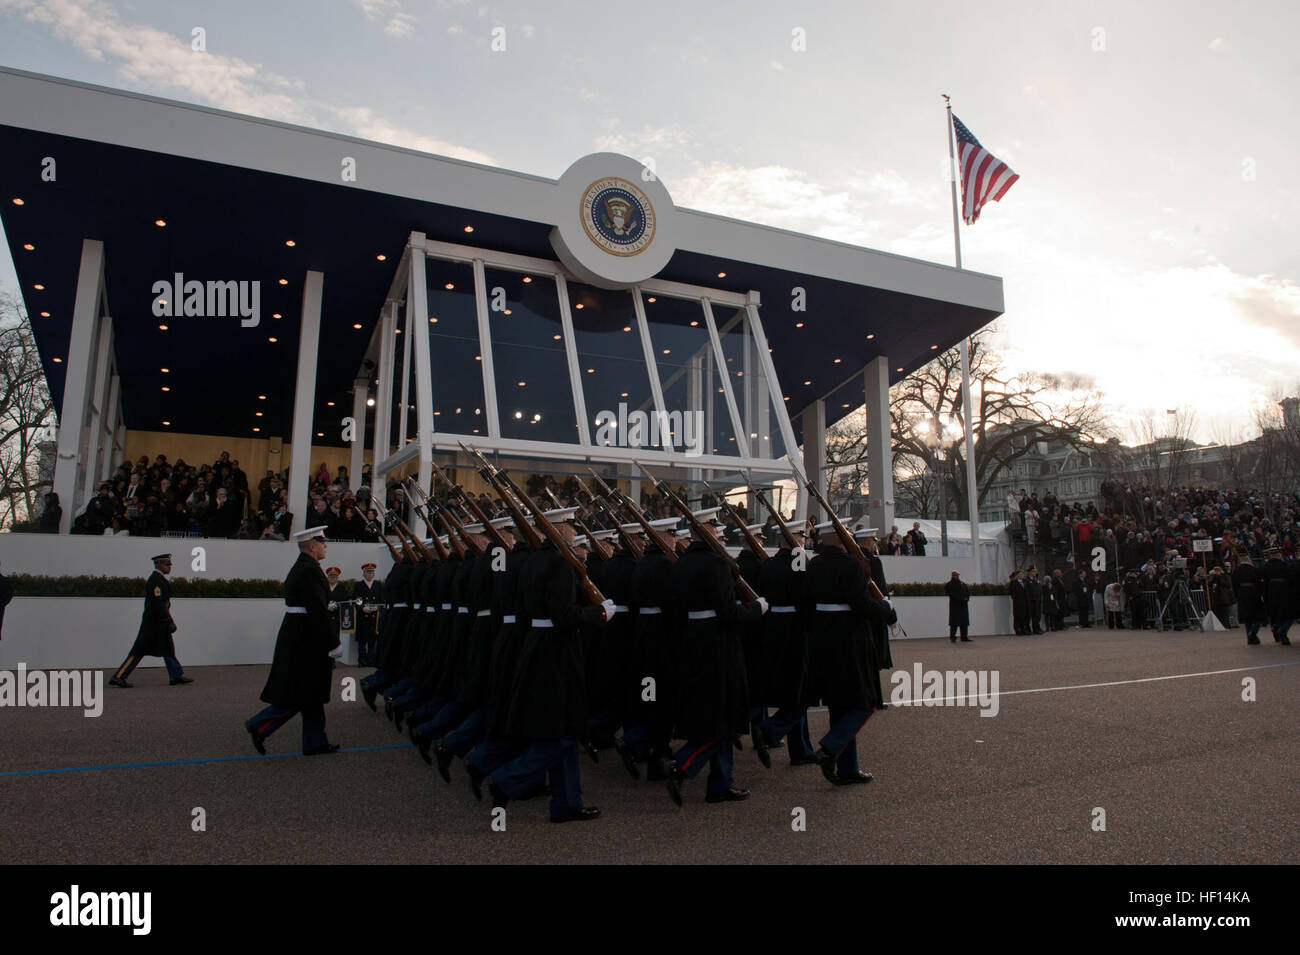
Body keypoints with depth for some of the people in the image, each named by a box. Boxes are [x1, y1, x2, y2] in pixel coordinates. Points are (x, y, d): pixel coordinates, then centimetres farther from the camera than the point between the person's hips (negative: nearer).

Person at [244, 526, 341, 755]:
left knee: (310, 694, 13)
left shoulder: (300, 567, 13)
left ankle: (315, 743, 19)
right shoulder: (310, 570, -18)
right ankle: (259, 726, 9)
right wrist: (333, 642, -17)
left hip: (297, 636, 11)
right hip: (305, 640, -11)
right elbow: (318, 610, -23)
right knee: (300, 696, 0)